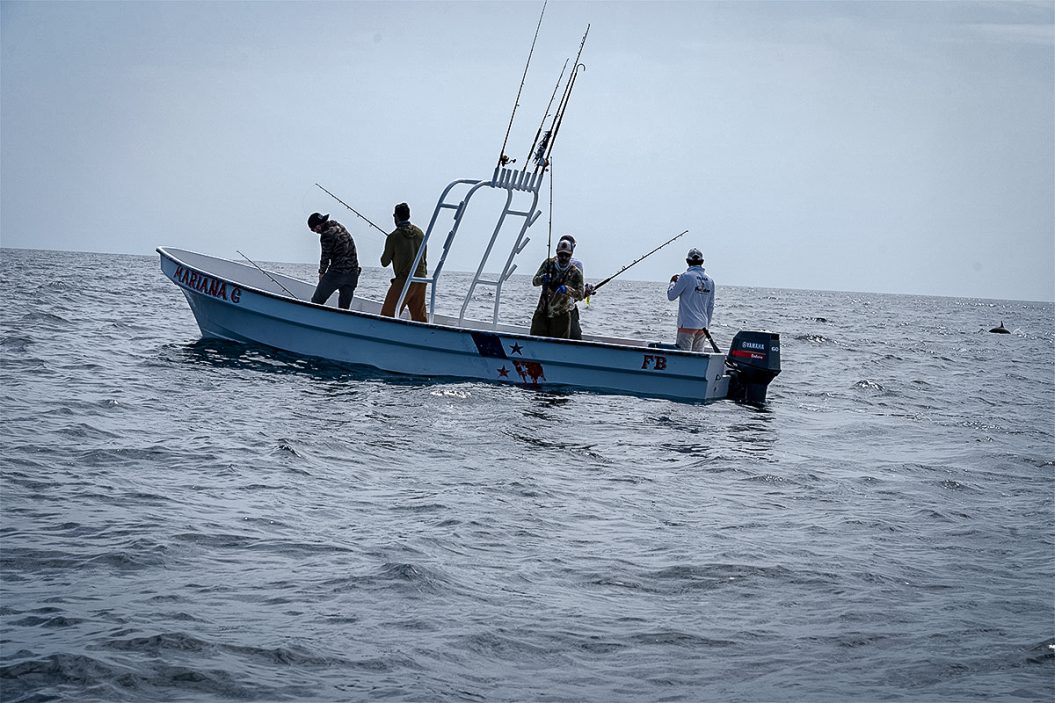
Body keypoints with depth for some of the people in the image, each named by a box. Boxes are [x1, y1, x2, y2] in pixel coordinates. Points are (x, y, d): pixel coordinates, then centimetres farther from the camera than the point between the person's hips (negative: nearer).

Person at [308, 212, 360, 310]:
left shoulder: (326, 235, -12)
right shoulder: (340, 227, 12)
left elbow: (326, 257, -8)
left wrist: (321, 273, 8)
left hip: (336, 273, -8)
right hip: (353, 274, 8)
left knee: (316, 301, 2)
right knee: (344, 307, 11)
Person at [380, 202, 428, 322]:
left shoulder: (394, 236, -8)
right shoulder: (420, 233, 8)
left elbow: (385, 262, 0)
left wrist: (389, 253, 19)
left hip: (404, 280, -6)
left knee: (388, 314, -2)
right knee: (419, 315, 12)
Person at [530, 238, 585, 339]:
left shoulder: (575, 273, -6)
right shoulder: (549, 264, 0)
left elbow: (580, 294, -16)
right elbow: (534, 281, -4)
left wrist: (566, 290, -35)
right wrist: (542, 279, -28)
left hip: (561, 315, -2)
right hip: (542, 311, 2)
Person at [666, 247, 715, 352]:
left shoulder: (686, 277, -10)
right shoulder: (709, 280, 8)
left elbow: (671, 296, -3)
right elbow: (711, 306, 14)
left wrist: (673, 282, 16)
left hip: (687, 324, -6)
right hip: (702, 326, 6)